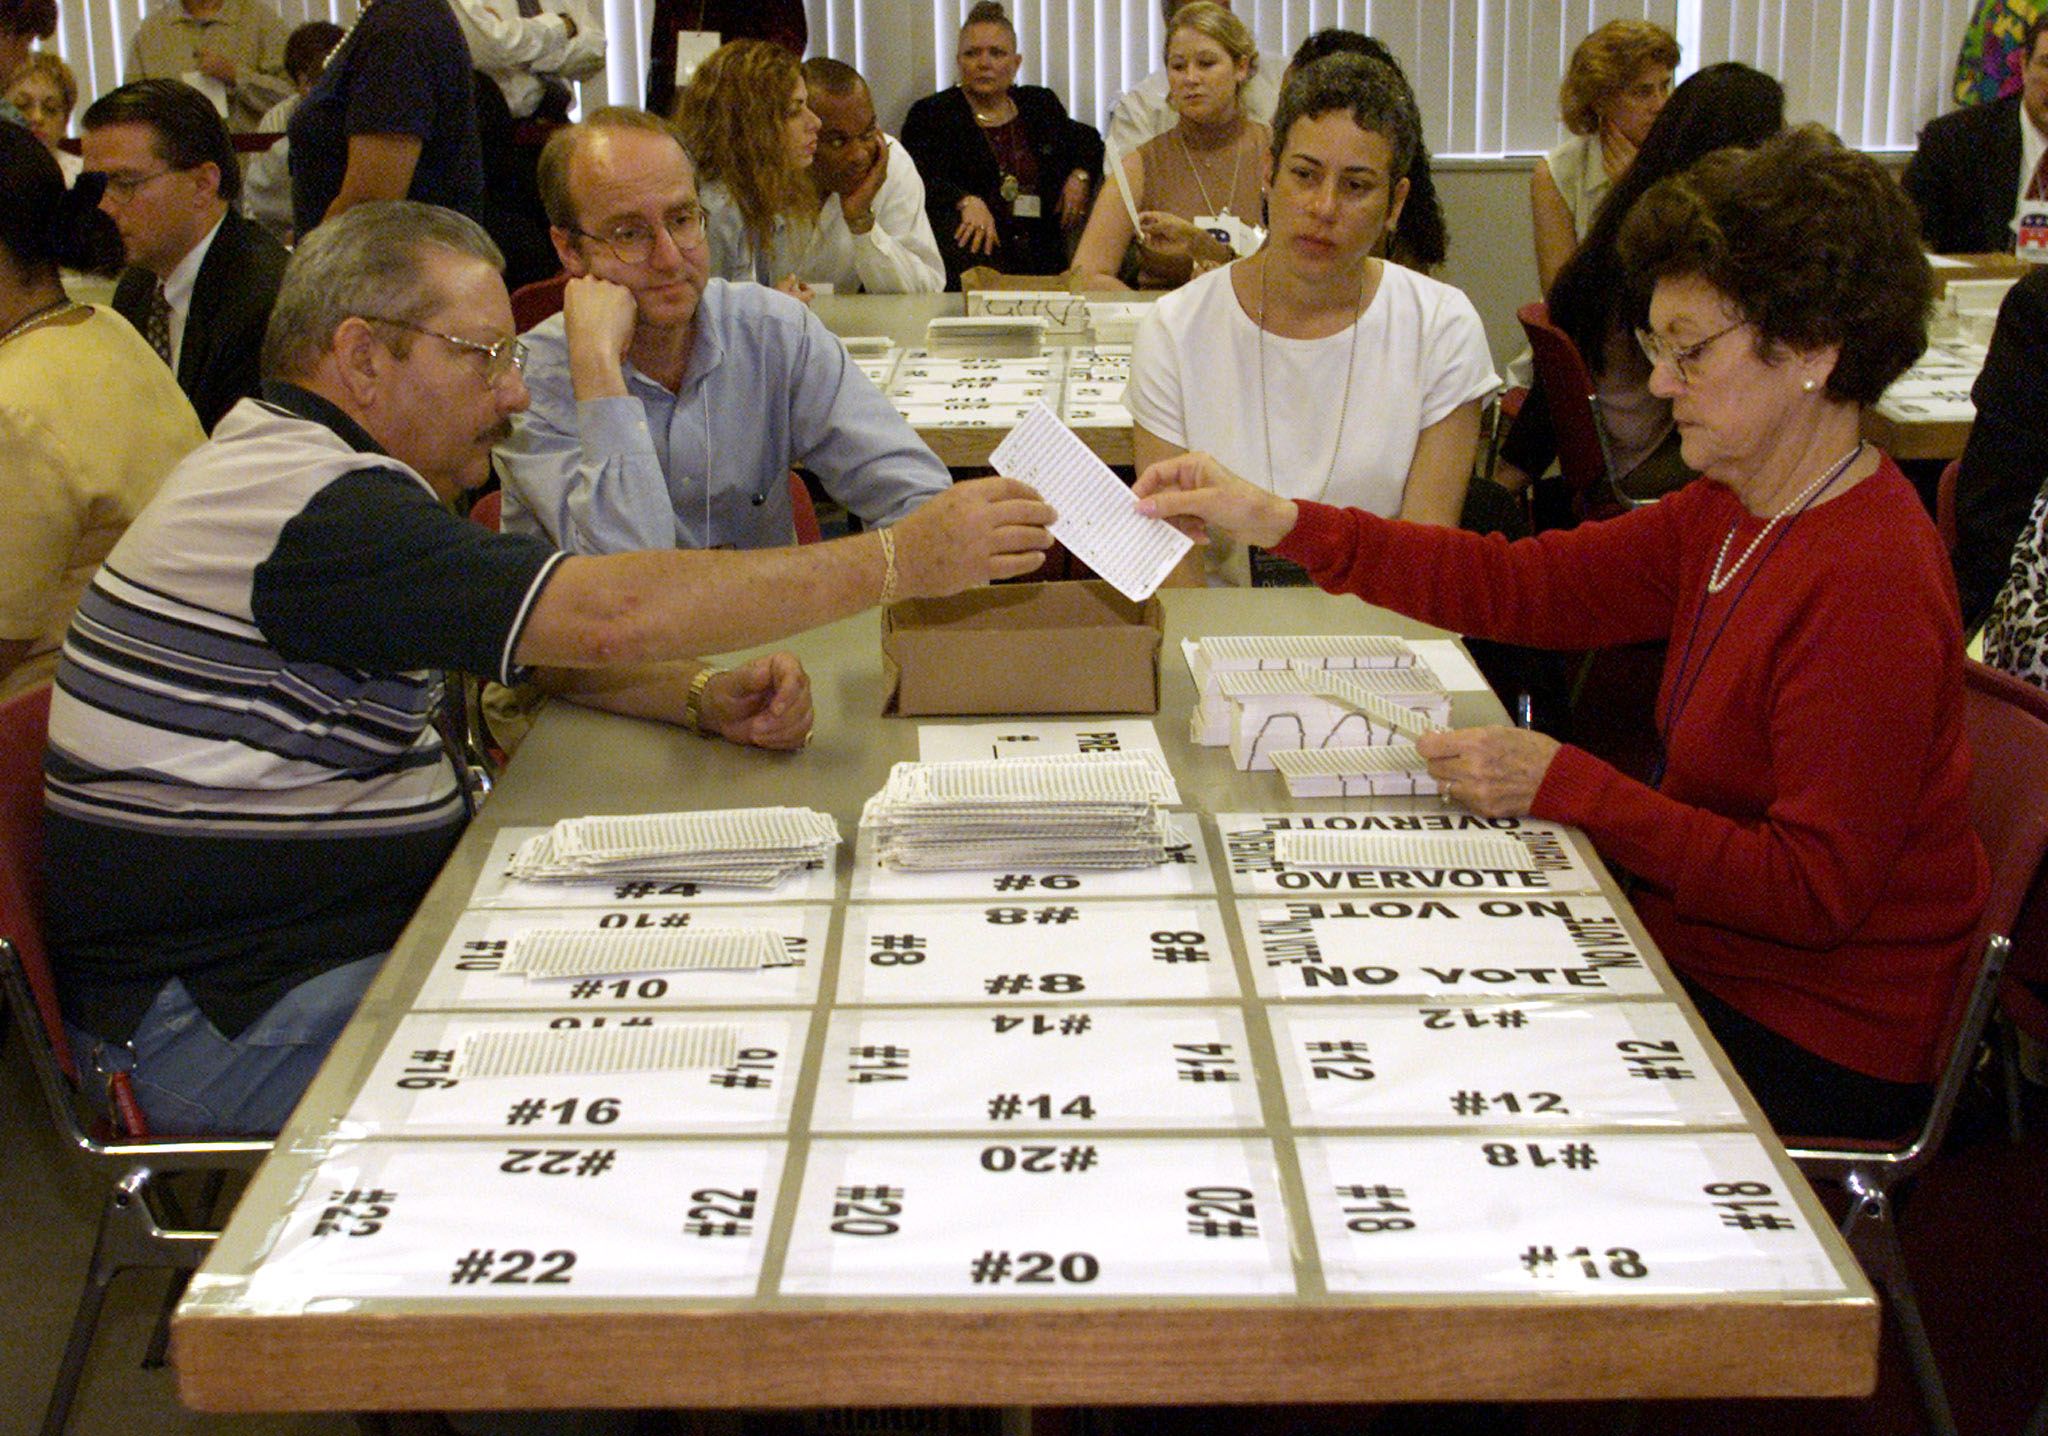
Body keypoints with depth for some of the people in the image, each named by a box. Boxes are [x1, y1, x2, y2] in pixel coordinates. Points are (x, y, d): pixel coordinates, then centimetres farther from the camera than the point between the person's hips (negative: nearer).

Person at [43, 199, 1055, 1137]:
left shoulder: (300, 465, 12)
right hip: (226, 1026, -10)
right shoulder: (319, 514, -22)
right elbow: (606, 614, -29)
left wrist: (703, 699, -5)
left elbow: (539, 635, 14)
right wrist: (904, 560, -25)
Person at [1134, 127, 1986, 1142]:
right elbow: (1525, 585, 1)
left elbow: (1812, 890, -26)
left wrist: (1566, 787, -25)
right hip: (1701, 950, 8)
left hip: (1811, 1048, -8)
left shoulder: (1867, 584, -25)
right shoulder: (1736, 514, 3)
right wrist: (1278, 521, -5)